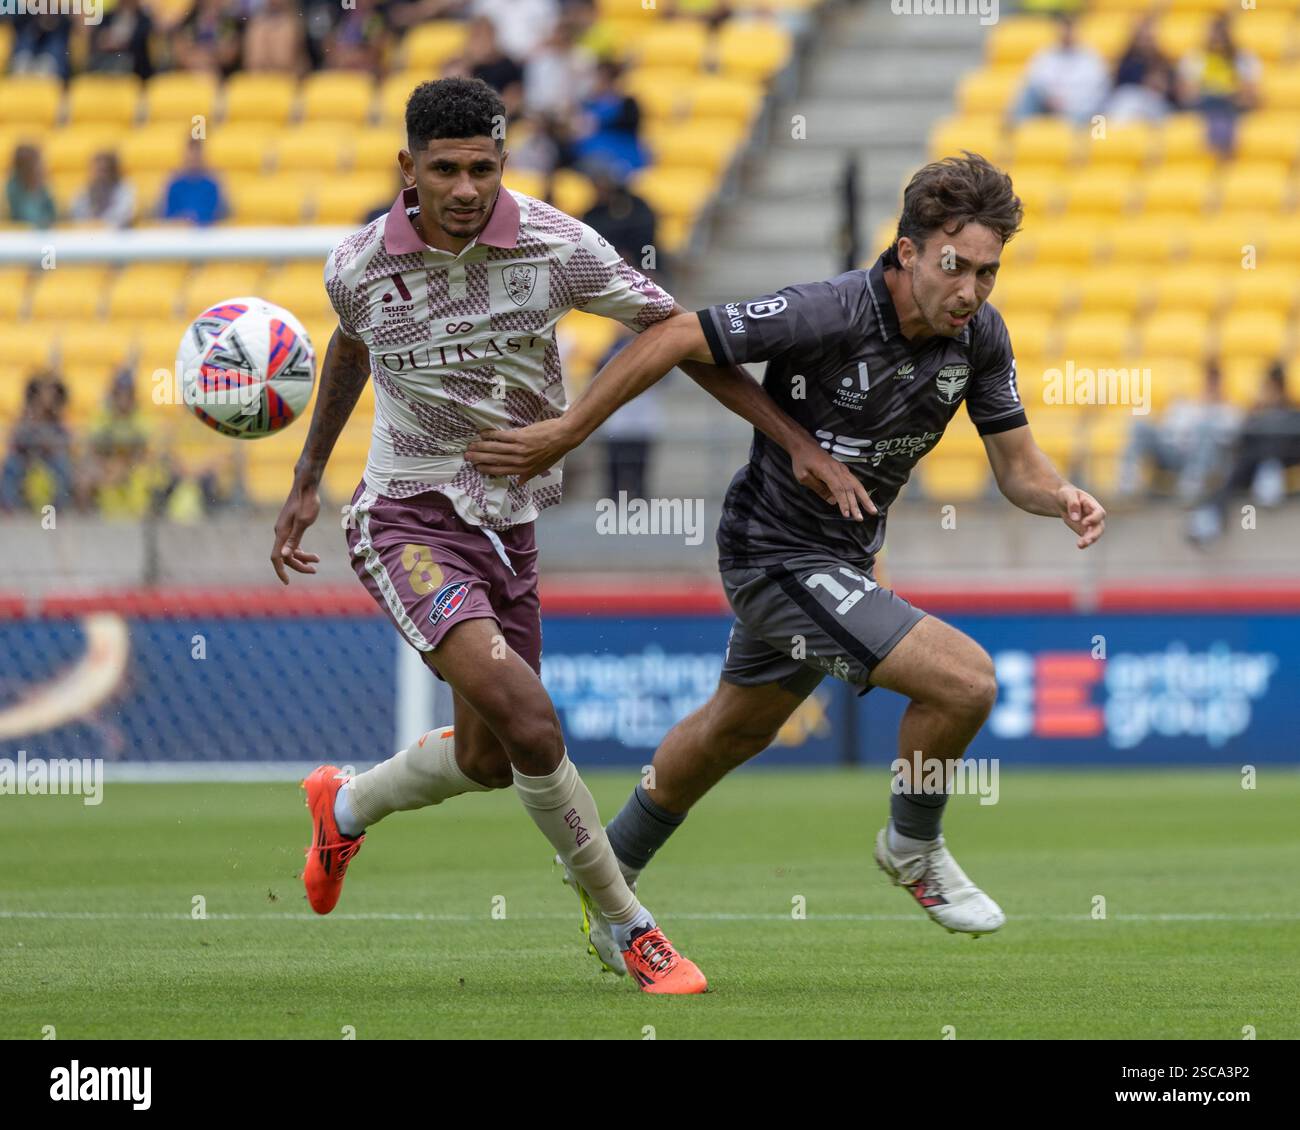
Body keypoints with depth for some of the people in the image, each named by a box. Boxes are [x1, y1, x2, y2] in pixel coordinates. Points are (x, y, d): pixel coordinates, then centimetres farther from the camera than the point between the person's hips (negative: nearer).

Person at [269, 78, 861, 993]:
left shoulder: (555, 246, -11)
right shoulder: (360, 267, -10)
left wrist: (798, 443, -7)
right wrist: (307, 483, 22)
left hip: (510, 527, 4)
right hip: (410, 515, -4)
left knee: (489, 760, 14)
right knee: (526, 718, -25)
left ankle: (347, 806, 46)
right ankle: (627, 925, -11)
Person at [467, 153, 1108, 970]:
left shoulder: (981, 335, -9)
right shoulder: (828, 314, -30)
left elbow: (1015, 461, -1)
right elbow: (674, 339, -24)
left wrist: (1062, 497, -24)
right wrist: (564, 434, -21)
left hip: (843, 557, 8)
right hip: (781, 558, -8)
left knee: (737, 729, 27)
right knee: (965, 677, -20)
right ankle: (914, 848, 6)